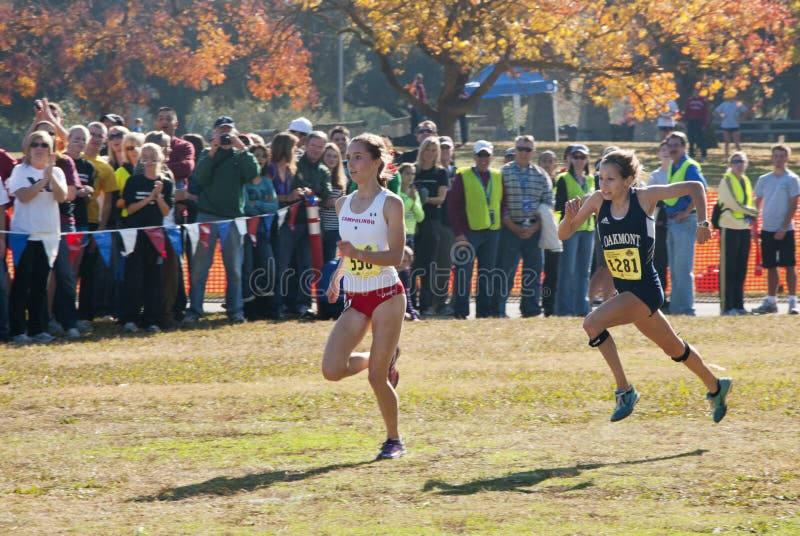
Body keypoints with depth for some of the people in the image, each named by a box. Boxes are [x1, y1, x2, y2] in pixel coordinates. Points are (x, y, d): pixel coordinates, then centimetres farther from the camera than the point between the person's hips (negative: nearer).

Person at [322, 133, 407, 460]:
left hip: (386, 296, -5)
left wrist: (359, 253, -28)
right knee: (332, 370, -11)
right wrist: (338, 276, 23)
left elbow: (396, 255, -16)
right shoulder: (343, 204, 9)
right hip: (354, 298, 5)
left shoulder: (390, 203, -9)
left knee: (377, 378, -5)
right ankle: (383, 359, 20)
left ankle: (394, 440, 16)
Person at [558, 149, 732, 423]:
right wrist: (569, 216, -20)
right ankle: (716, 387, 43)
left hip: (645, 289, -7)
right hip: (624, 289, 7)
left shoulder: (644, 197, -12)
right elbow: (563, 234, 0)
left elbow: (694, 187, -4)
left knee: (593, 323, -25)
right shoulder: (597, 201, -1)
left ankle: (624, 390, -15)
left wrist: (703, 223, -12)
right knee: (674, 349, 21)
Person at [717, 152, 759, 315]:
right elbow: (733, 204, -16)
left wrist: (749, 217, -1)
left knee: (741, 269, 9)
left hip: (744, 229, 7)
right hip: (730, 228, -7)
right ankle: (726, 306, -4)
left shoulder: (746, 182, 15)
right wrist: (754, 212, -7)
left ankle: (738, 304, 14)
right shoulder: (727, 181, -7)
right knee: (728, 269, -6)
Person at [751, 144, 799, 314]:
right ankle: (771, 301, 11)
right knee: (771, 266, 7)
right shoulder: (764, 179, 11)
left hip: (785, 230, -4)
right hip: (767, 229, 4)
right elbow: (757, 204, 15)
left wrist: (783, 228, -14)